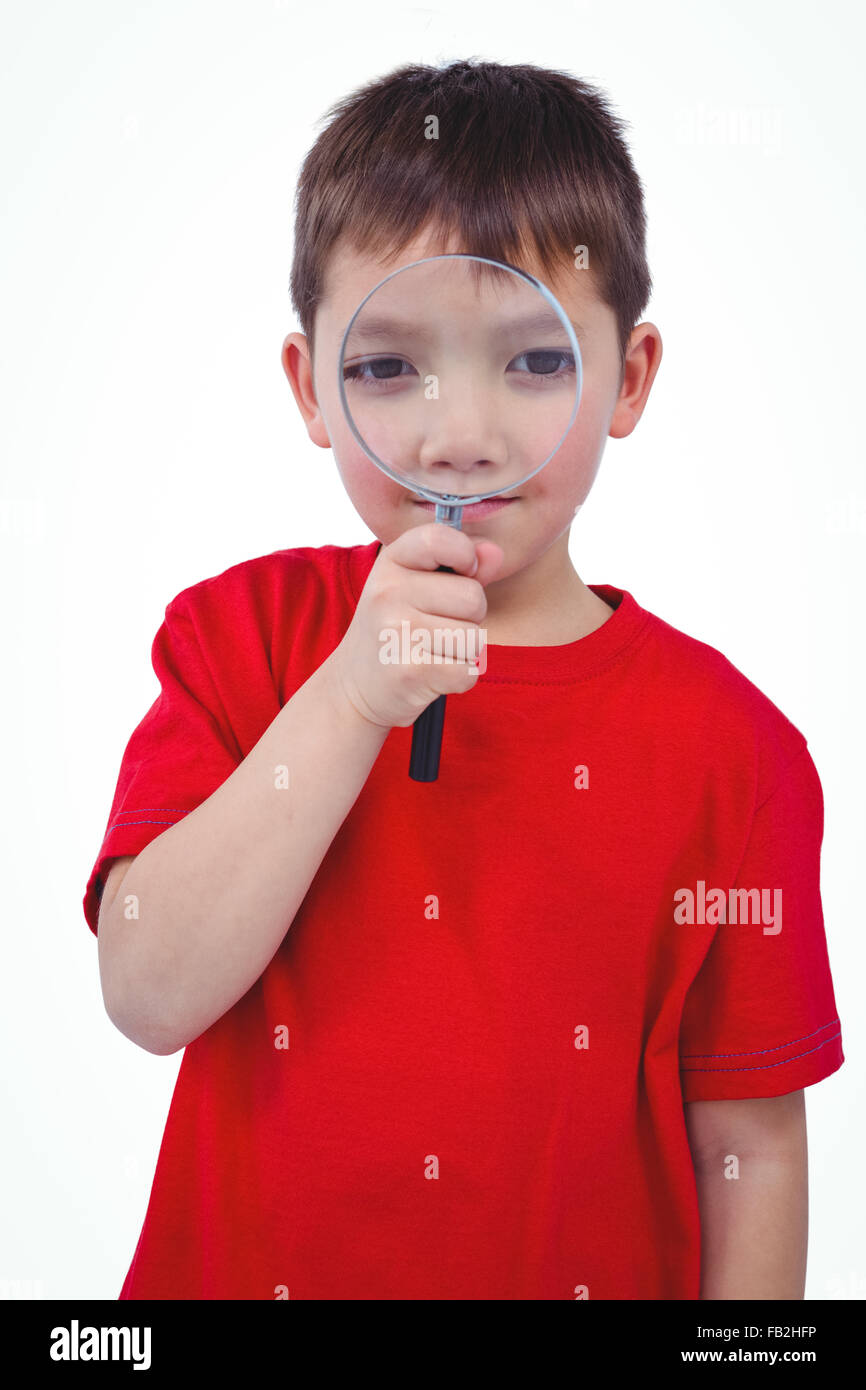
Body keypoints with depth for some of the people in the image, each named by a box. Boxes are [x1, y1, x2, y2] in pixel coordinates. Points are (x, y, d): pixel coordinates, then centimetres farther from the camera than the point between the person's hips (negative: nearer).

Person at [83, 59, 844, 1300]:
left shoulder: (725, 746, -14)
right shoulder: (239, 635, -10)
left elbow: (749, 1147, -8)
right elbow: (149, 999, -20)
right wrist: (350, 702, -28)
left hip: (590, 1271, 0)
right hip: (243, 1267, 1)